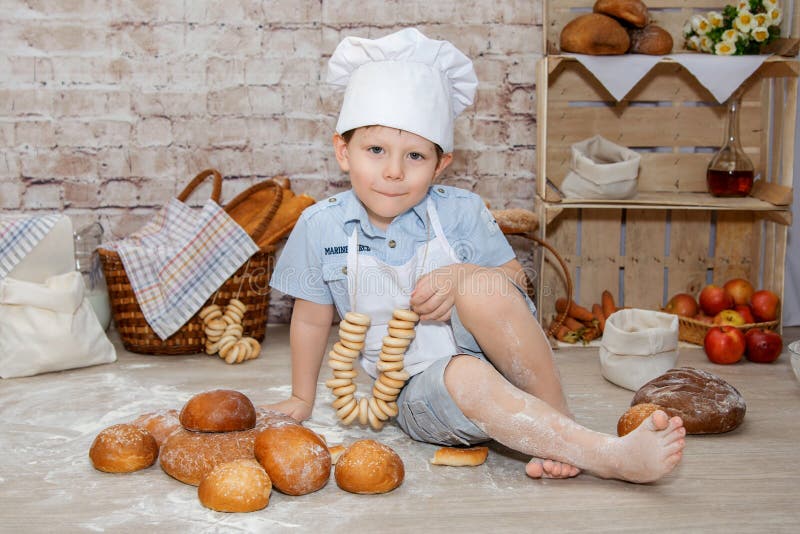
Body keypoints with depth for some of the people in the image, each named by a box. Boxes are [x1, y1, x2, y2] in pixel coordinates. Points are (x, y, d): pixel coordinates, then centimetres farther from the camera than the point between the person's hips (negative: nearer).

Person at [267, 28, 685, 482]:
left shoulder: (461, 212, -4)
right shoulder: (321, 226, -4)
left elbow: (514, 278, 4)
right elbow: (312, 319, 8)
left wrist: (464, 278, -18)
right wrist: (302, 399, 17)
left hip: (491, 355, 1)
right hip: (420, 393, 0)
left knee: (483, 285, -32)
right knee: (463, 378, -38)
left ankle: (558, 416, -20)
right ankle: (608, 455, -37)